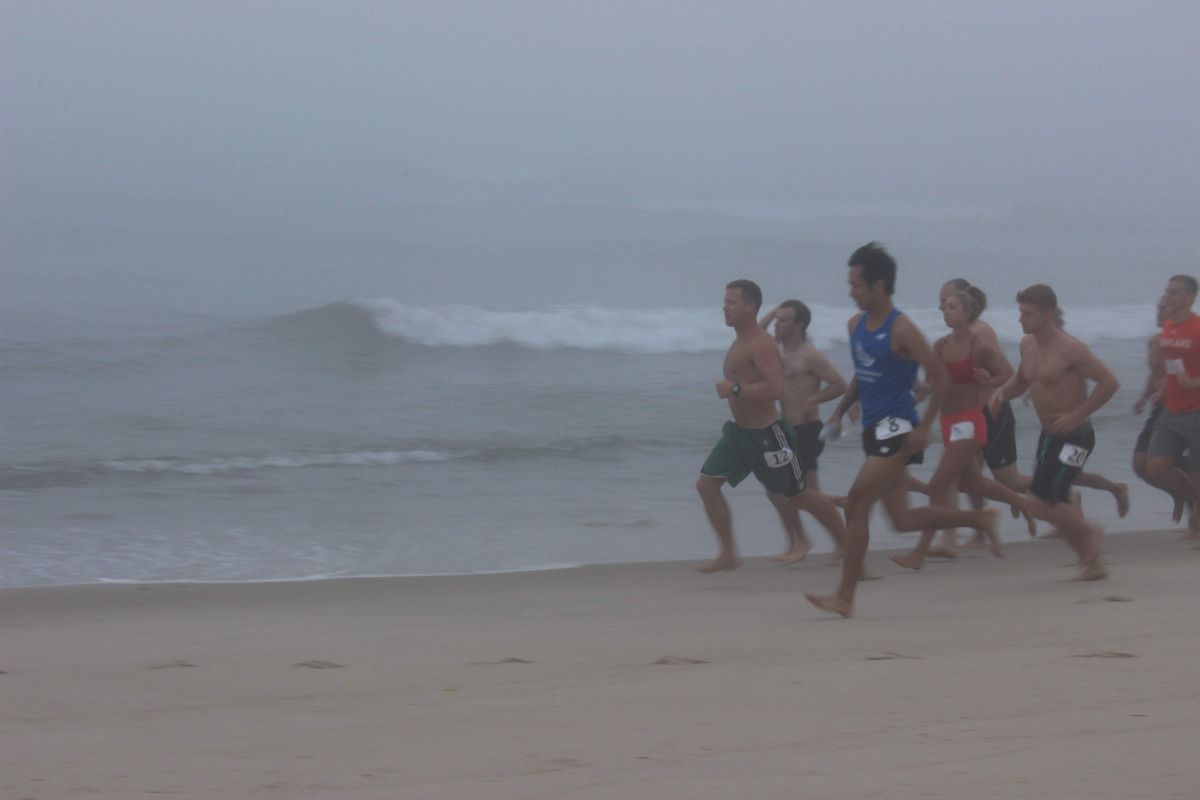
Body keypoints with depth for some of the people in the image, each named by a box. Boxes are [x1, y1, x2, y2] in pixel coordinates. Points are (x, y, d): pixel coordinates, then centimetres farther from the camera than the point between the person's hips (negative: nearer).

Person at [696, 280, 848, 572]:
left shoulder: (761, 345, -20)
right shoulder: (739, 343, 10)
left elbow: (776, 389, -31)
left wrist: (734, 389, -28)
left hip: (766, 435, -9)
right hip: (739, 430, 9)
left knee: (799, 495, 3)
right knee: (707, 483, -2)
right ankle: (727, 554, 3)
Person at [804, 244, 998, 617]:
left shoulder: (901, 330, -14)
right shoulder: (857, 325, 10)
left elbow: (939, 378, -15)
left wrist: (923, 429, -19)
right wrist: (839, 414, 14)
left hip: (896, 430, -9)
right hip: (875, 430, 9)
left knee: (856, 505, -14)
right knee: (903, 519, 11)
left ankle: (845, 597, -12)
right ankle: (980, 519, 28)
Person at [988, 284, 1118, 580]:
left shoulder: (1069, 349, -19)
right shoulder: (1028, 345, 6)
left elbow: (1109, 382, -20)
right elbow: (1021, 379, 24)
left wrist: (1076, 416, -22)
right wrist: (1002, 392, 1)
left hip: (1074, 437, -9)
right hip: (1049, 435, 9)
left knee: (1037, 503, -14)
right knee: (1058, 507, 12)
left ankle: (1087, 531, 9)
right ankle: (1093, 563, 25)